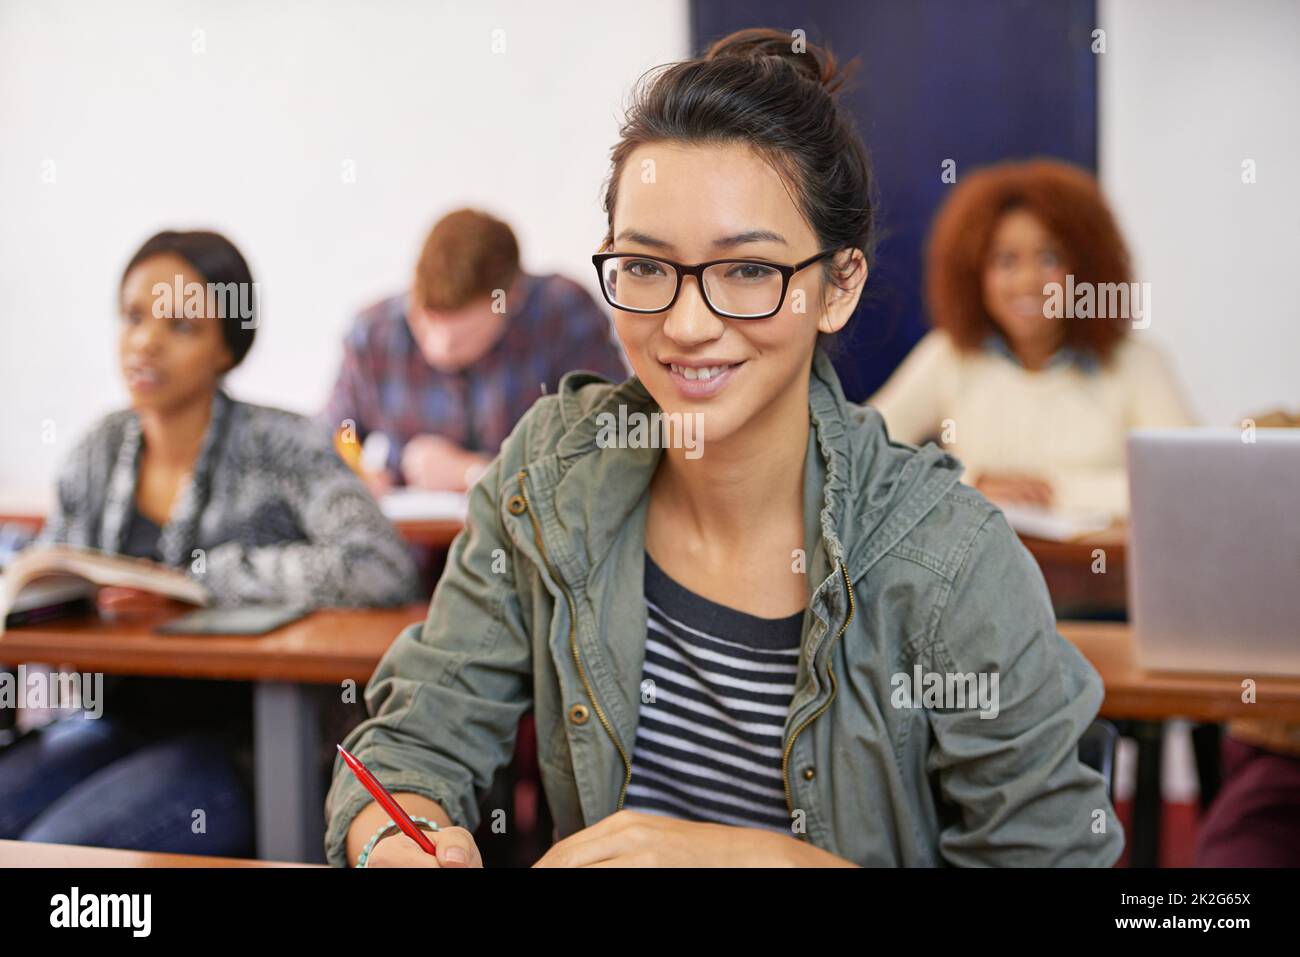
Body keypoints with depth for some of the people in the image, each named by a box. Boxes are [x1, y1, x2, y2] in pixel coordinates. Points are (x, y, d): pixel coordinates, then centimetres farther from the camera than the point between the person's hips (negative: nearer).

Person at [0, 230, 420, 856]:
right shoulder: (100, 451, 9)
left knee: (58, 846, -26)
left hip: (241, 741, -5)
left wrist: (200, 581, -19)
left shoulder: (277, 447, -9)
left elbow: (383, 570, -24)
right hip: (114, 726, 6)